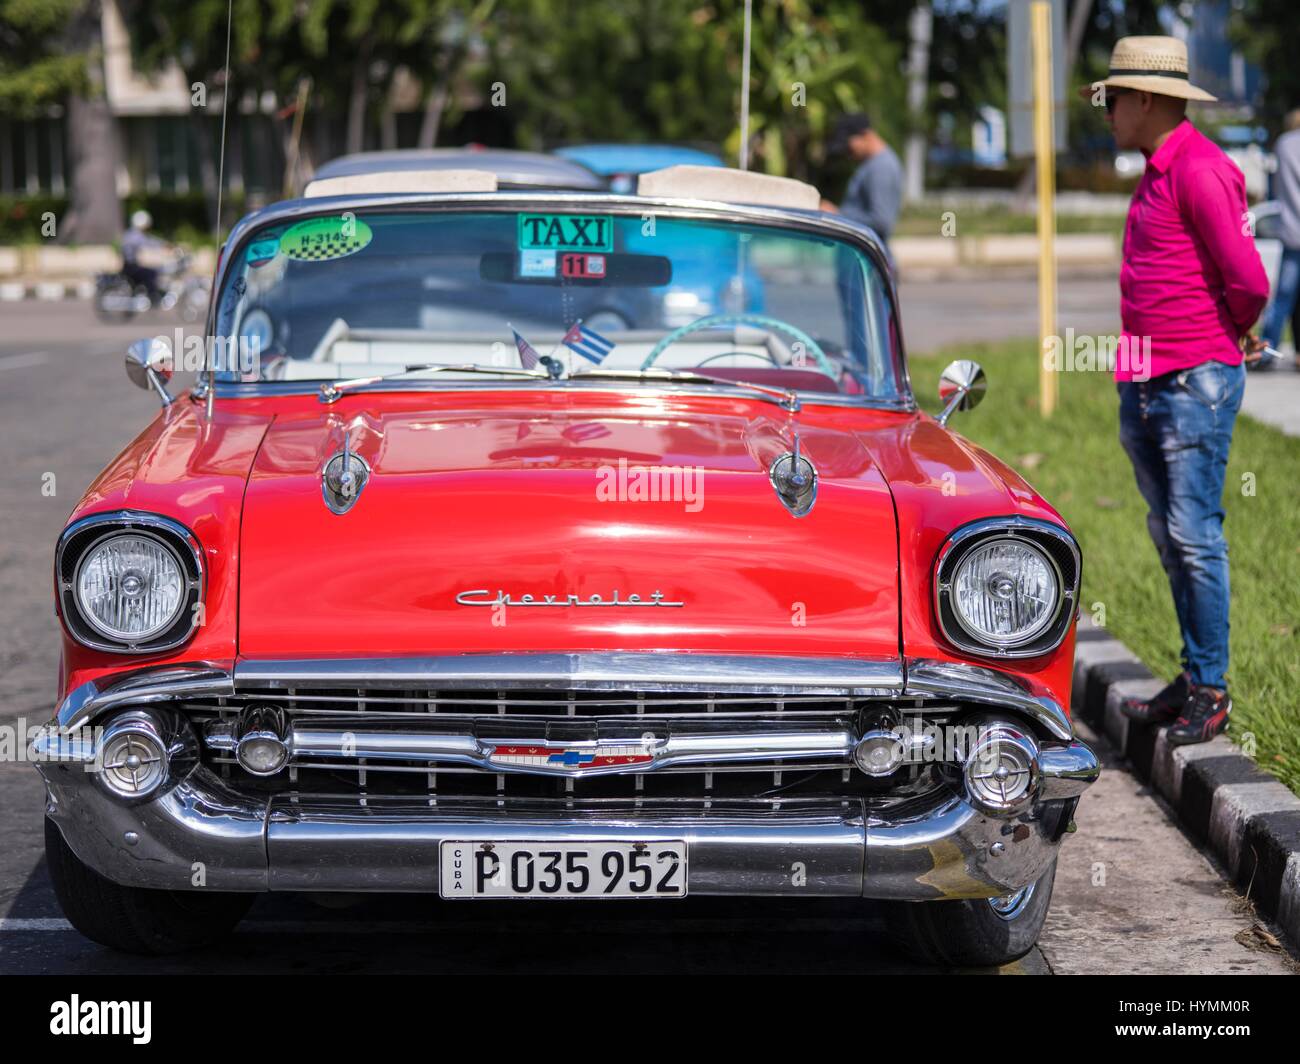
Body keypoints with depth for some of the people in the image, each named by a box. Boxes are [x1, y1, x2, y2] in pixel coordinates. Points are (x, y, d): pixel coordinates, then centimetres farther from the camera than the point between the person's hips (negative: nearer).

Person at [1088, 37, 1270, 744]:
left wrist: (1234, 335, 0)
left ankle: (1210, 691, -1)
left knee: (1195, 535, -7)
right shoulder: (1157, 172, 17)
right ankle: (1193, 678, 18)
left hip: (1197, 381, -10)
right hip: (1147, 385, 10)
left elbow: (1248, 280, -18)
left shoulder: (1200, 170, -14)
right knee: (1169, 534, 11)